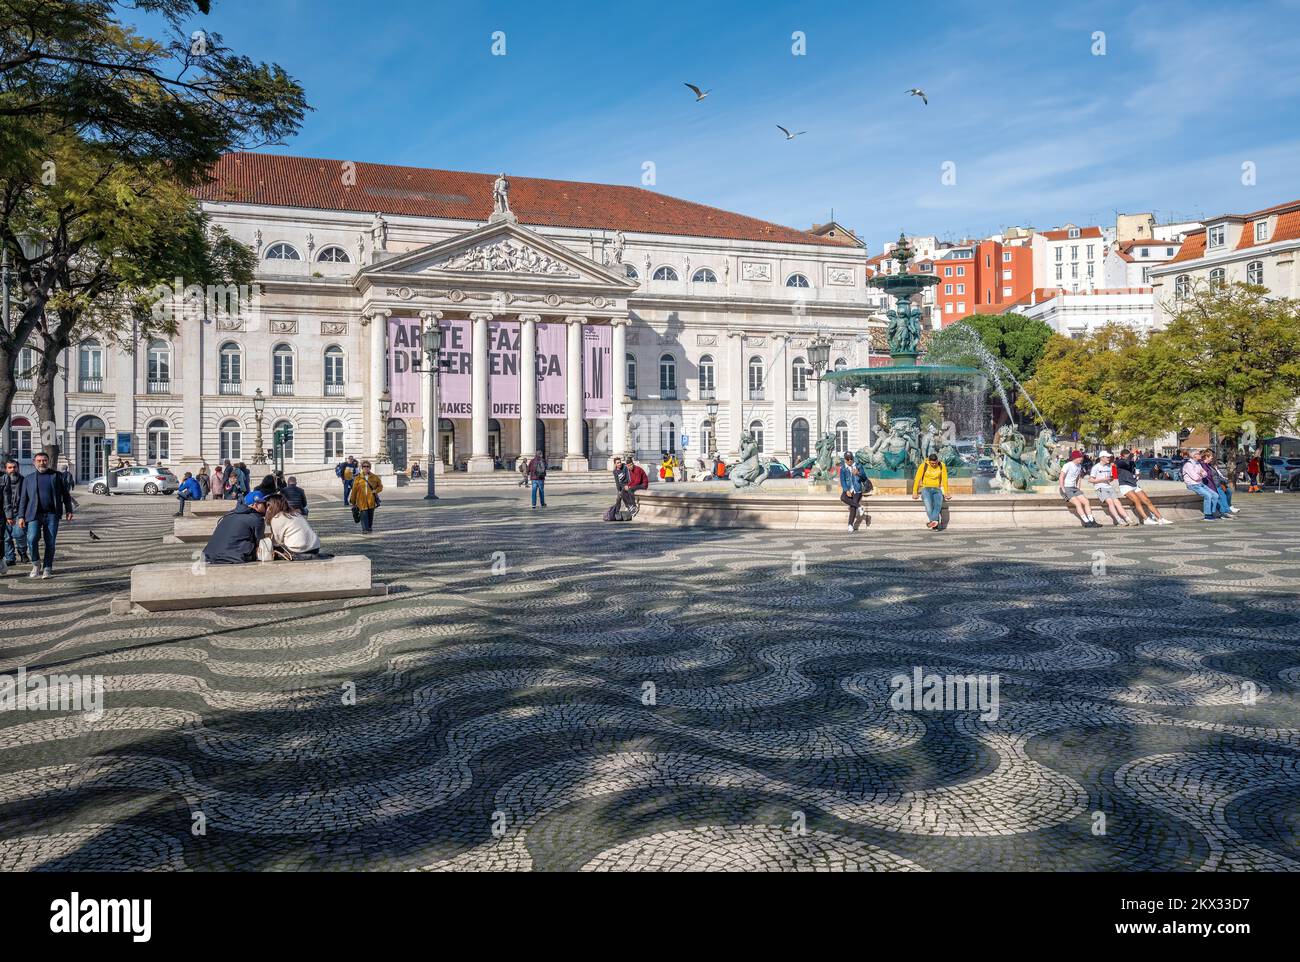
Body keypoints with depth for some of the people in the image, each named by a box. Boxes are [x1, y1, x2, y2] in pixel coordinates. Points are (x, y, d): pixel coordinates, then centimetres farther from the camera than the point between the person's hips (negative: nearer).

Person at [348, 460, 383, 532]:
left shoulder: (374, 477, 6)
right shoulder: (358, 478, 3)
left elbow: (380, 486, 15)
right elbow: (354, 490, 6)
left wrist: (375, 491, -6)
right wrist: (352, 501, 7)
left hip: (371, 500, 2)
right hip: (362, 500, -2)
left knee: (370, 515, 8)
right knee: (364, 514, -10)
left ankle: (370, 528, 24)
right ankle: (365, 529, -9)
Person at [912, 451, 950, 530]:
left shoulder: (942, 466, 1)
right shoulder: (923, 466, -5)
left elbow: (944, 479, 6)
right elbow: (917, 479, -4)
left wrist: (946, 492, 1)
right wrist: (915, 493, -8)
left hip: (937, 489, 1)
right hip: (926, 488, -1)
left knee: (939, 502, -30)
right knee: (928, 502, -31)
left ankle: (933, 521, -48)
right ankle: (935, 524, -37)